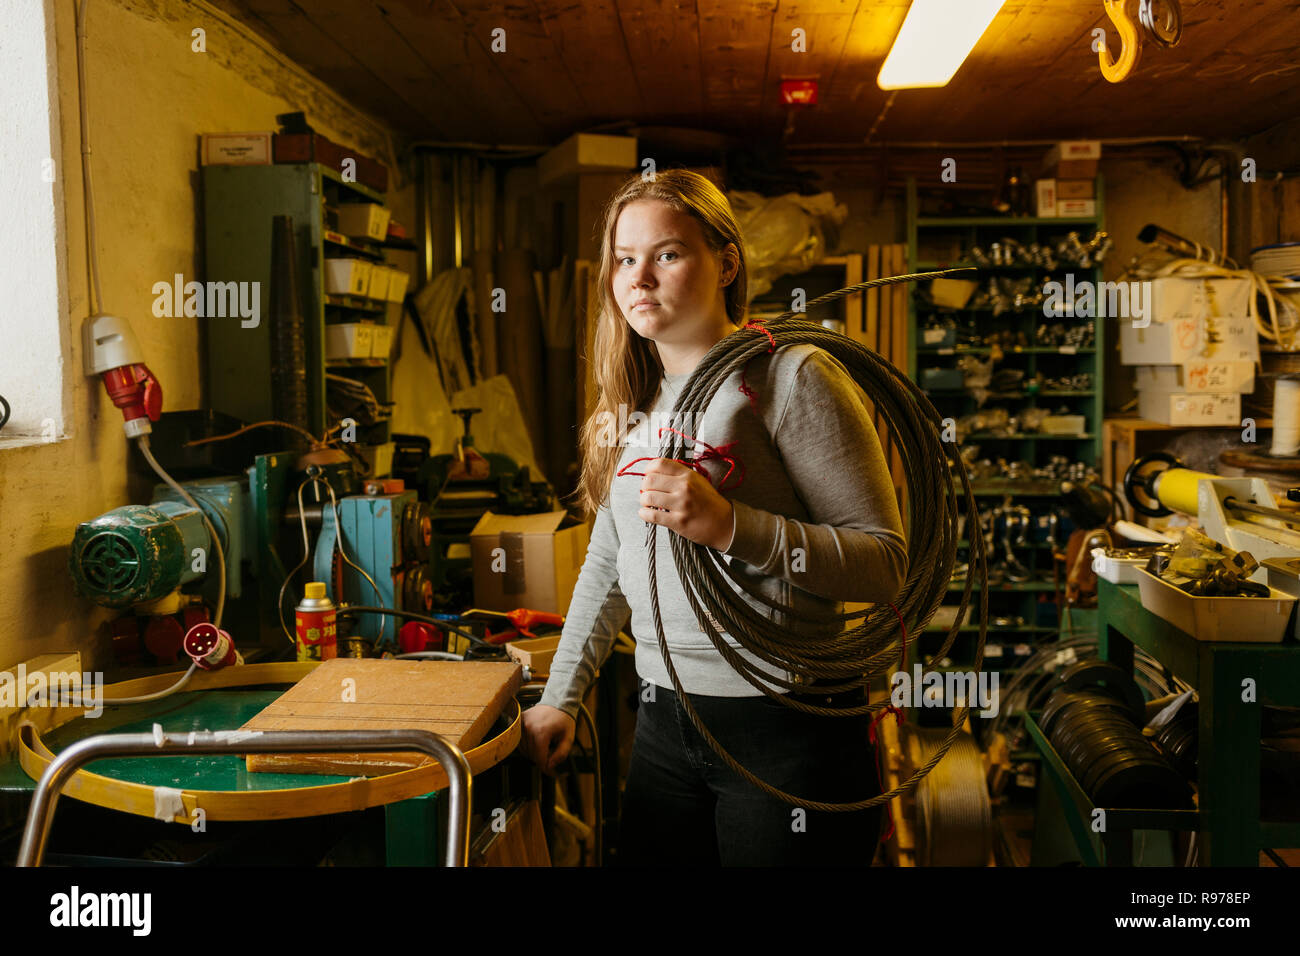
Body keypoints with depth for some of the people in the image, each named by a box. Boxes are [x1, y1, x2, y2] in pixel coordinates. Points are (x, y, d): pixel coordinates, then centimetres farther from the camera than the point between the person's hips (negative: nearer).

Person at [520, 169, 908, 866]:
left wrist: (730, 526, -27)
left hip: (786, 725, -6)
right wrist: (560, 697, 15)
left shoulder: (791, 376, -11)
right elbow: (606, 566, 19)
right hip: (663, 722, 7)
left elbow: (885, 562, -17)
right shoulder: (634, 402, 11)